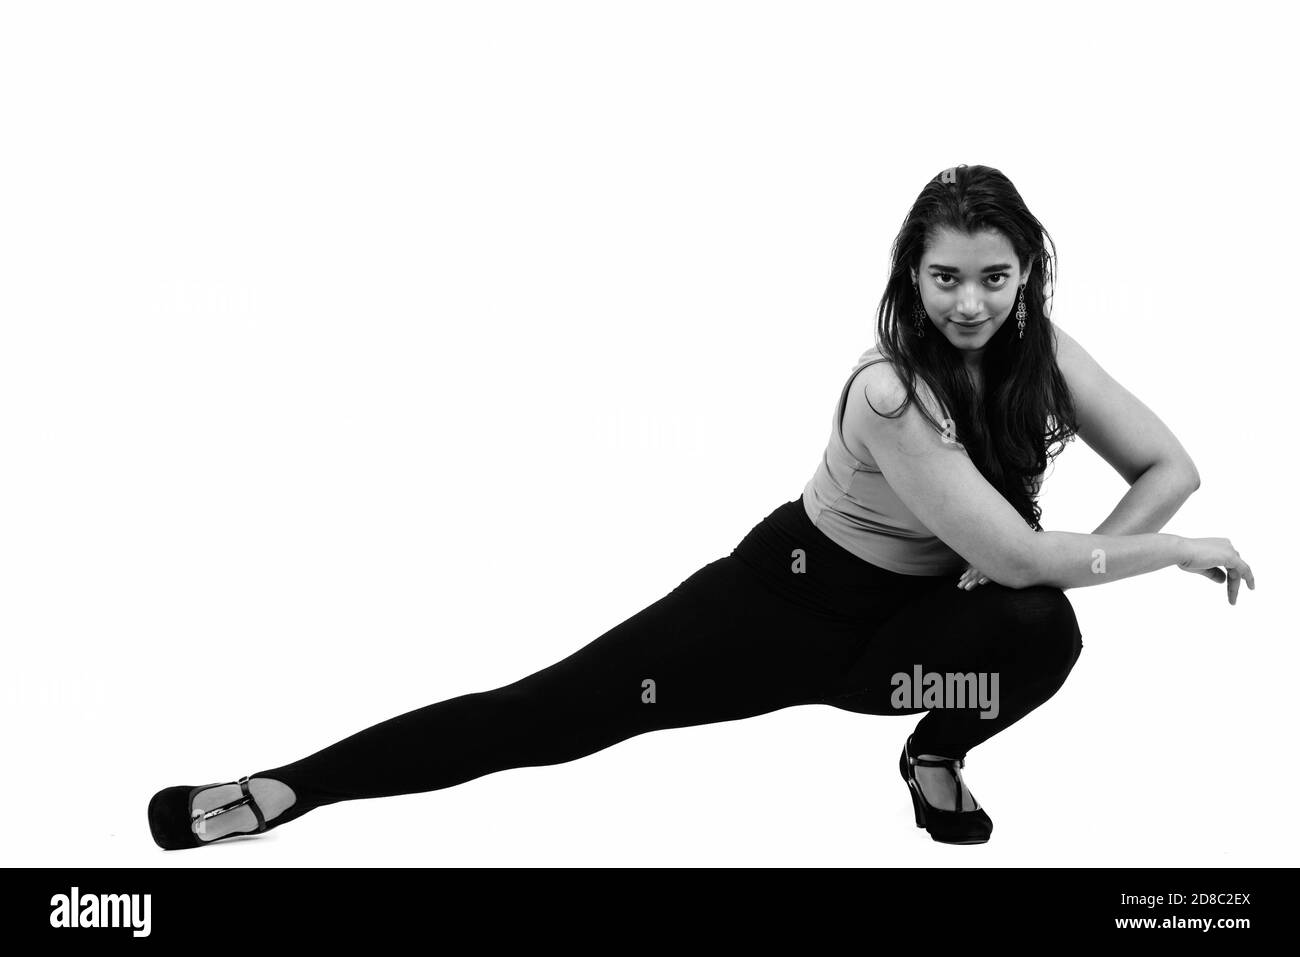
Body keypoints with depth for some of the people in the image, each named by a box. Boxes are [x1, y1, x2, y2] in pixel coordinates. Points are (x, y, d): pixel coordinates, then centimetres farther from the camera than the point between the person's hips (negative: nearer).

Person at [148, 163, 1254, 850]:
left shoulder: (1038, 348, -13)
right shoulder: (888, 391, -30)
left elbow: (1169, 464, -7)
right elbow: (1014, 553, -33)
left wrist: (1060, 562, -22)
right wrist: (1180, 549, -21)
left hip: (914, 606, 5)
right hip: (798, 593, -4)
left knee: (1044, 630, -30)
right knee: (561, 706, -14)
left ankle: (938, 753, 3)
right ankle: (283, 790, -13)